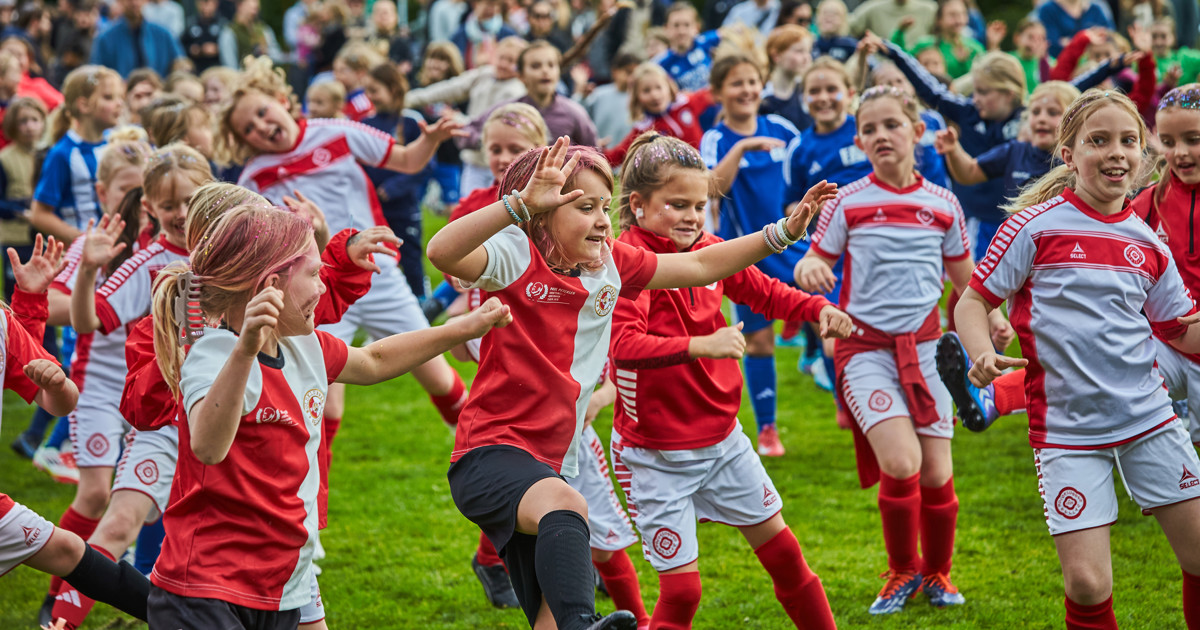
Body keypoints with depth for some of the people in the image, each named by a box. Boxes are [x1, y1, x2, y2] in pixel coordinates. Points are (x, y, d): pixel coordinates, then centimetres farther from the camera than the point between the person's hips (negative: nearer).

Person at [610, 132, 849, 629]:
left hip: (723, 439, 7)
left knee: (780, 547, 16)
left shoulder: (710, 251, 2)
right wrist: (700, 345, -44)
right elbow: (623, 344, -35)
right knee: (681, 588, -7)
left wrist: (817, 309, 0)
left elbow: (765, 291, 18)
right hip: (657, 453, -7)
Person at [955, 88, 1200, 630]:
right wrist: (983, 356, -22)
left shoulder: (1147, 244, 6)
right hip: (1066, 426, -4)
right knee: (1086, 584, -11)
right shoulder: (1036, 227, -7)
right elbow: (972, 303, -3)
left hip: (1150, 419, 4)